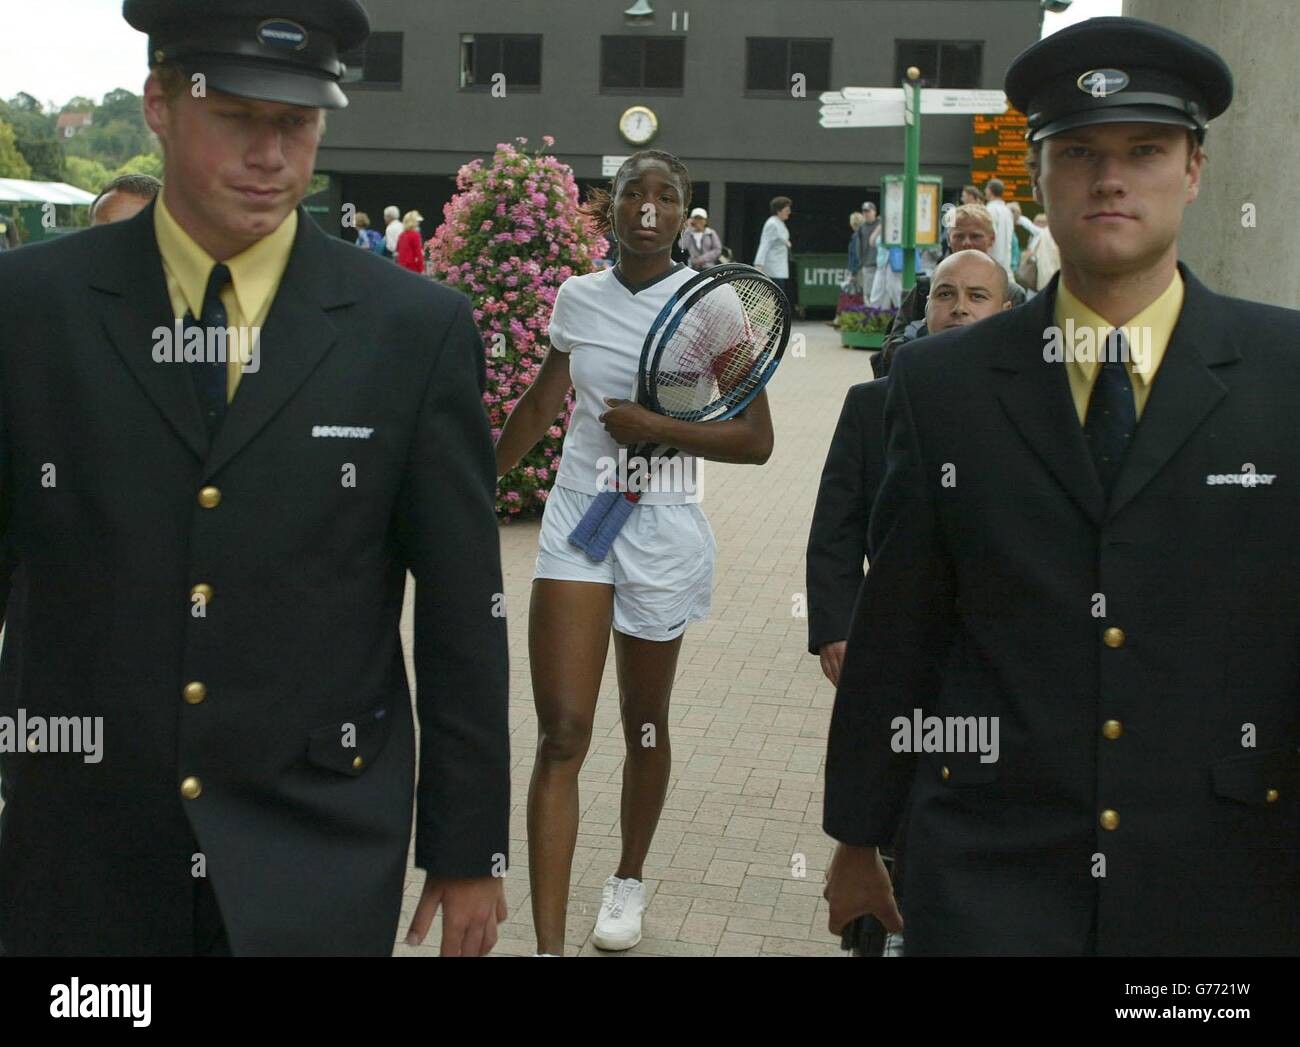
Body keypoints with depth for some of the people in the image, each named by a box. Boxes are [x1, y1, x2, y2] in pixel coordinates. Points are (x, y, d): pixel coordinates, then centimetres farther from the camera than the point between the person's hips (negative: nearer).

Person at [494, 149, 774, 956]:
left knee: (644, 724, 14)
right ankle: (549, 943, -7)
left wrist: (653, 427, -18)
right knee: (561, 732, -8)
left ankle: (630, 881, 39)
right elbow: (542, 404, 18)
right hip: (576, 517, 2)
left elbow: (756, 440, -9)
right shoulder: (578, 297, 3)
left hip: (662, 530, -2)